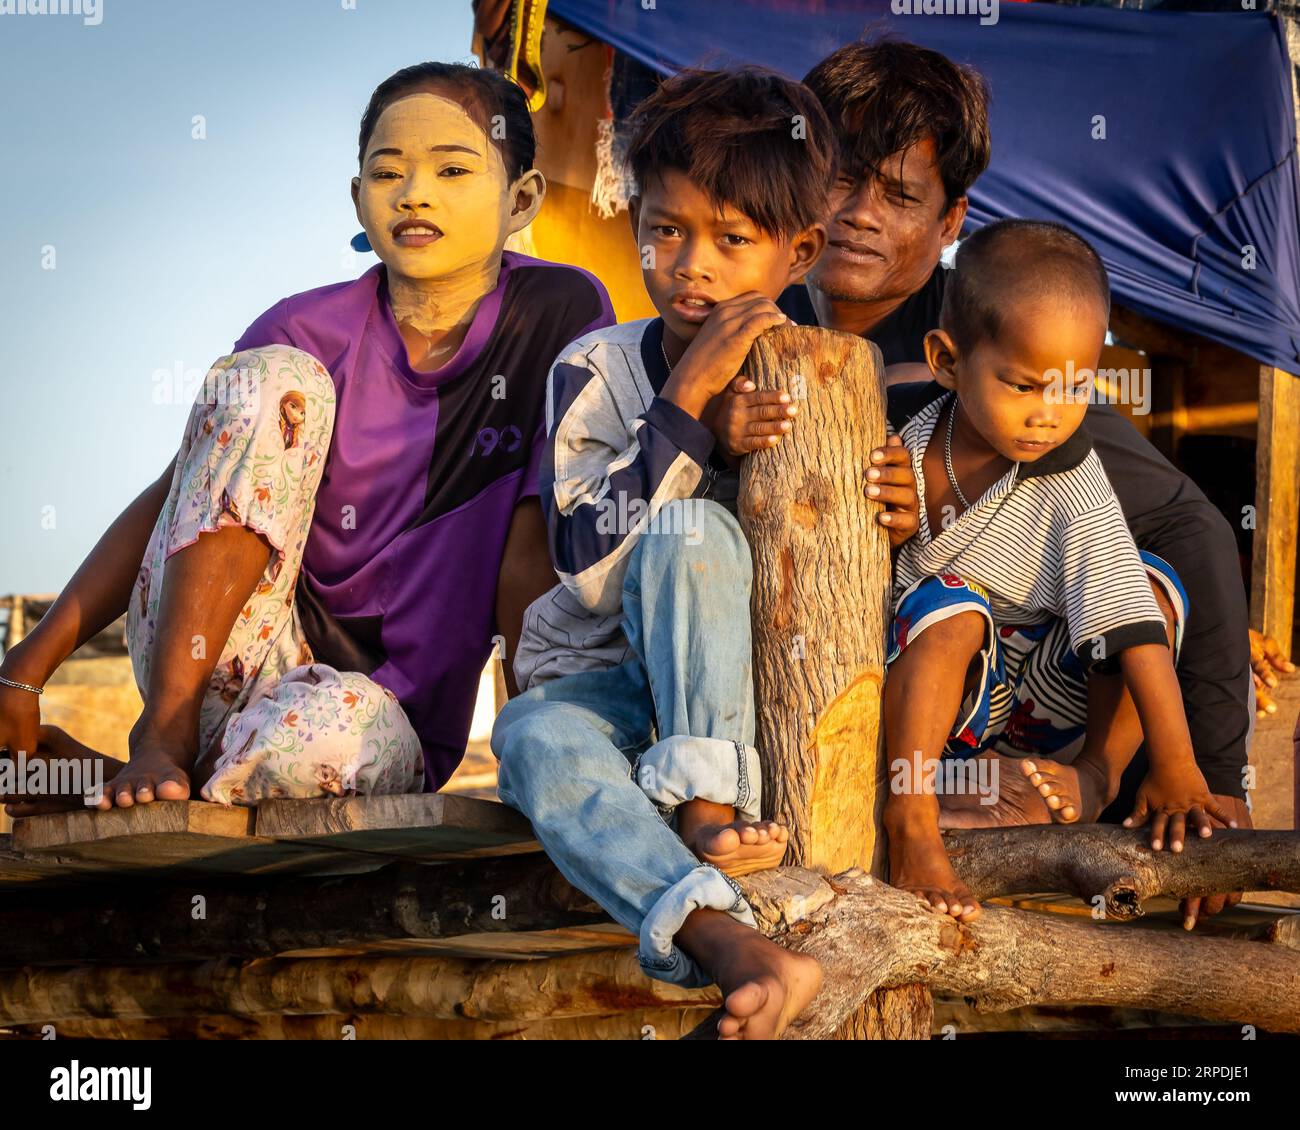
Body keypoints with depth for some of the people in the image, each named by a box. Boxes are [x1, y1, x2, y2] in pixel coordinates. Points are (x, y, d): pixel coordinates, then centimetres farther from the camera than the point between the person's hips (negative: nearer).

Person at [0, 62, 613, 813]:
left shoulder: (563, 314, -3)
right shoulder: (306, 332, -1)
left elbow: (536, 541, -3)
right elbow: (170, 500, 0)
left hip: (391, 719, -1)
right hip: (214, 661, 2)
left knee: (342, 726, -40)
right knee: (272, 379, -19)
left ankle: (95, 780, -10)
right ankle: (163, 734, -19)